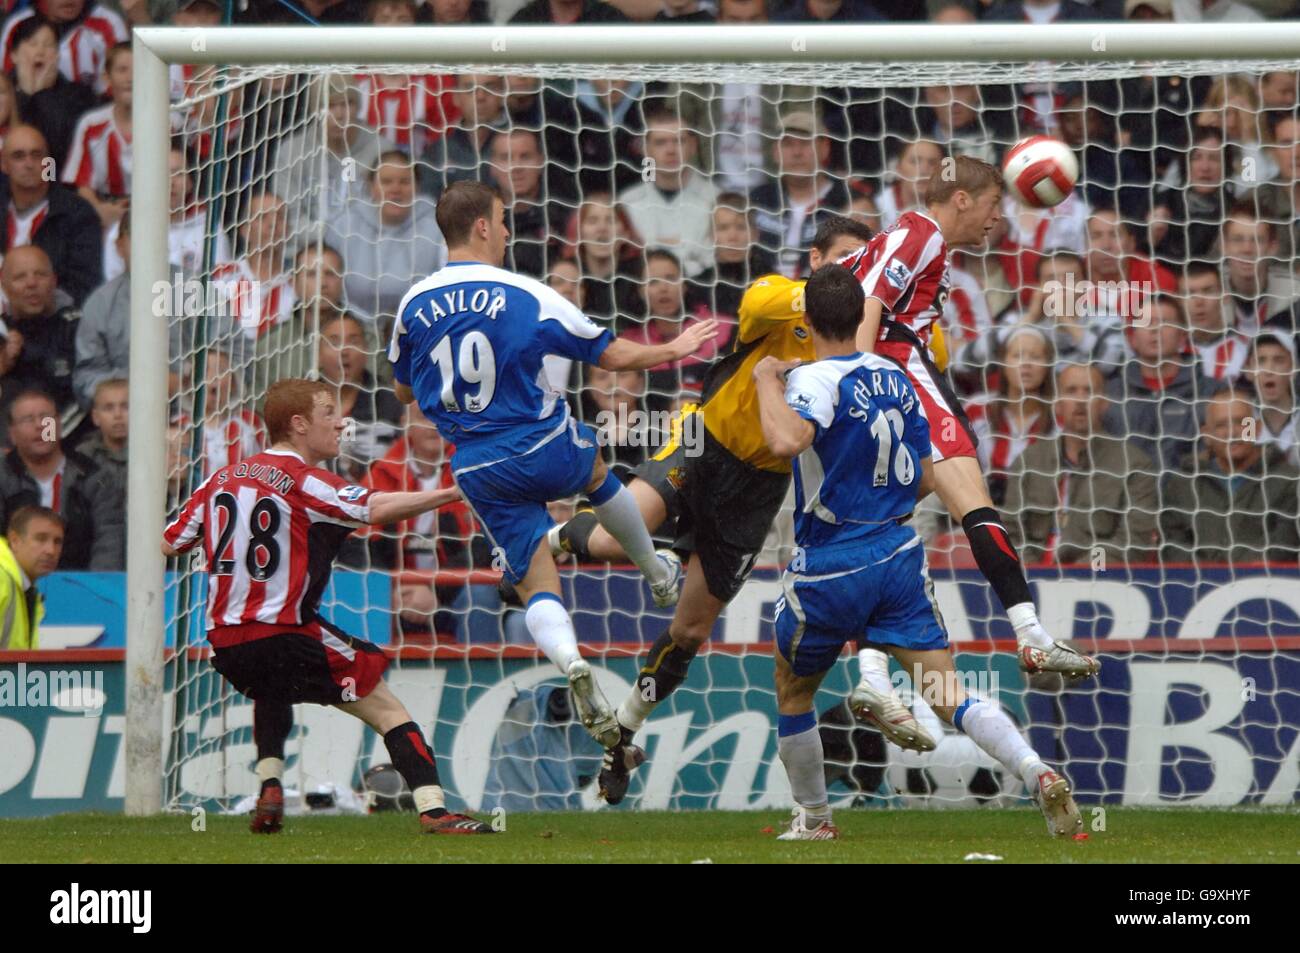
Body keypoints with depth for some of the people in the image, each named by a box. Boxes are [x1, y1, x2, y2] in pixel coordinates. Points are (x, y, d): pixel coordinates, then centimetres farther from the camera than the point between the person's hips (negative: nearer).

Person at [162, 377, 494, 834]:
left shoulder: (222, 479, 11)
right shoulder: (303, 481, -8)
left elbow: (167, 544, 15)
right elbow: (376, 508, -21)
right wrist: (455, 492, -22)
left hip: (225, 644, 6)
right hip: (286, 637, -6)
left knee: (271, 688, 39)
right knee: (389, 712, 0)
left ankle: (270, 787, 23)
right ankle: (433, 810, -14)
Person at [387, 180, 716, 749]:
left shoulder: (415, 304, -2)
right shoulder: (526, 296, -11)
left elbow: (404, 389, 13)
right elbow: (612, 356, -3)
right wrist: (673, 350, 15)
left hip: (481, 472, 1)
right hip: (549, 450, -1)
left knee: (537, 587, 5)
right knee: (597, 472, 35)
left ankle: (569, 661, -26)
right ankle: (657, 574, 53)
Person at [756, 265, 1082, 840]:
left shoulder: (815, 379, -14)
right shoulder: (895, 378, 7)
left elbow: (787, 441, -36)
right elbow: (925, 480, 13)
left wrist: (768, 382, -18)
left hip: (829, 568, -5)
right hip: (898, 552, 5)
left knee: (792, 695, 20)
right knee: (948, 696, -4)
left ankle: (813, 819, 29)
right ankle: (1039, 775, -24)